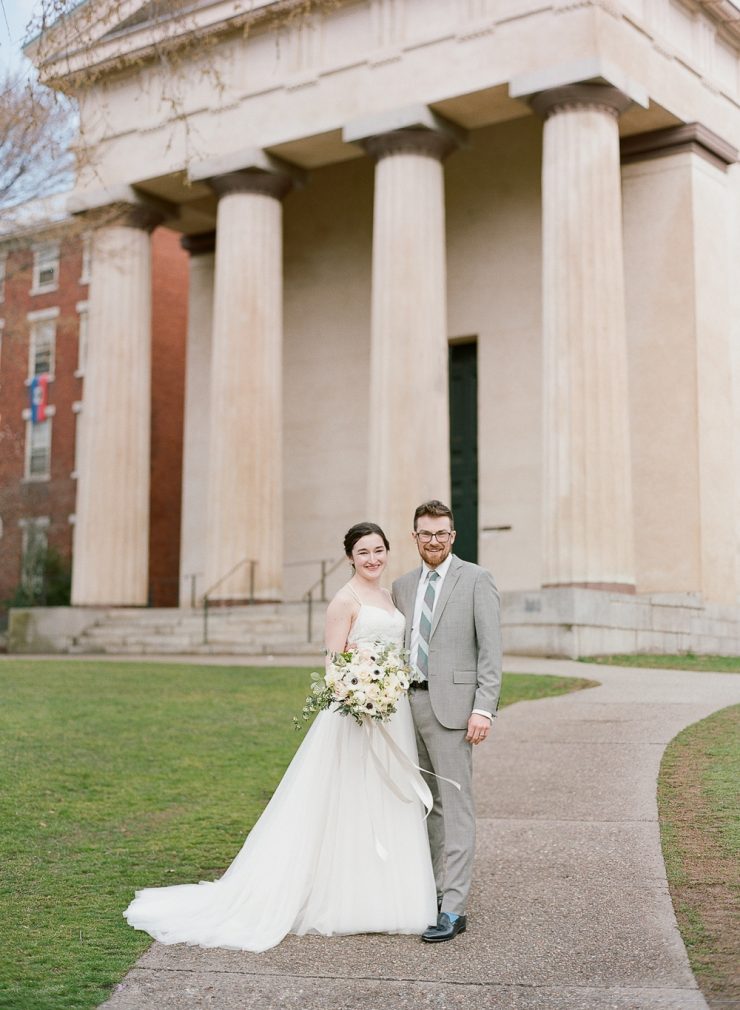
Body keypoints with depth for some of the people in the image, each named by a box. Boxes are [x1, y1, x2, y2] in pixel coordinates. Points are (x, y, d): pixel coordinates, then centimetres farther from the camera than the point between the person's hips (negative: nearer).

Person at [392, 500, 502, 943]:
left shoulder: (476, 579, -3)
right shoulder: (403, 586, 15)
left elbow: (491, 650, -8)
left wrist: (484, 708, -16)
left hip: (452, 704, -6)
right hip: (408, 704, 6)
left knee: (455, 807, -5)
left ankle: (453, 909, -3)